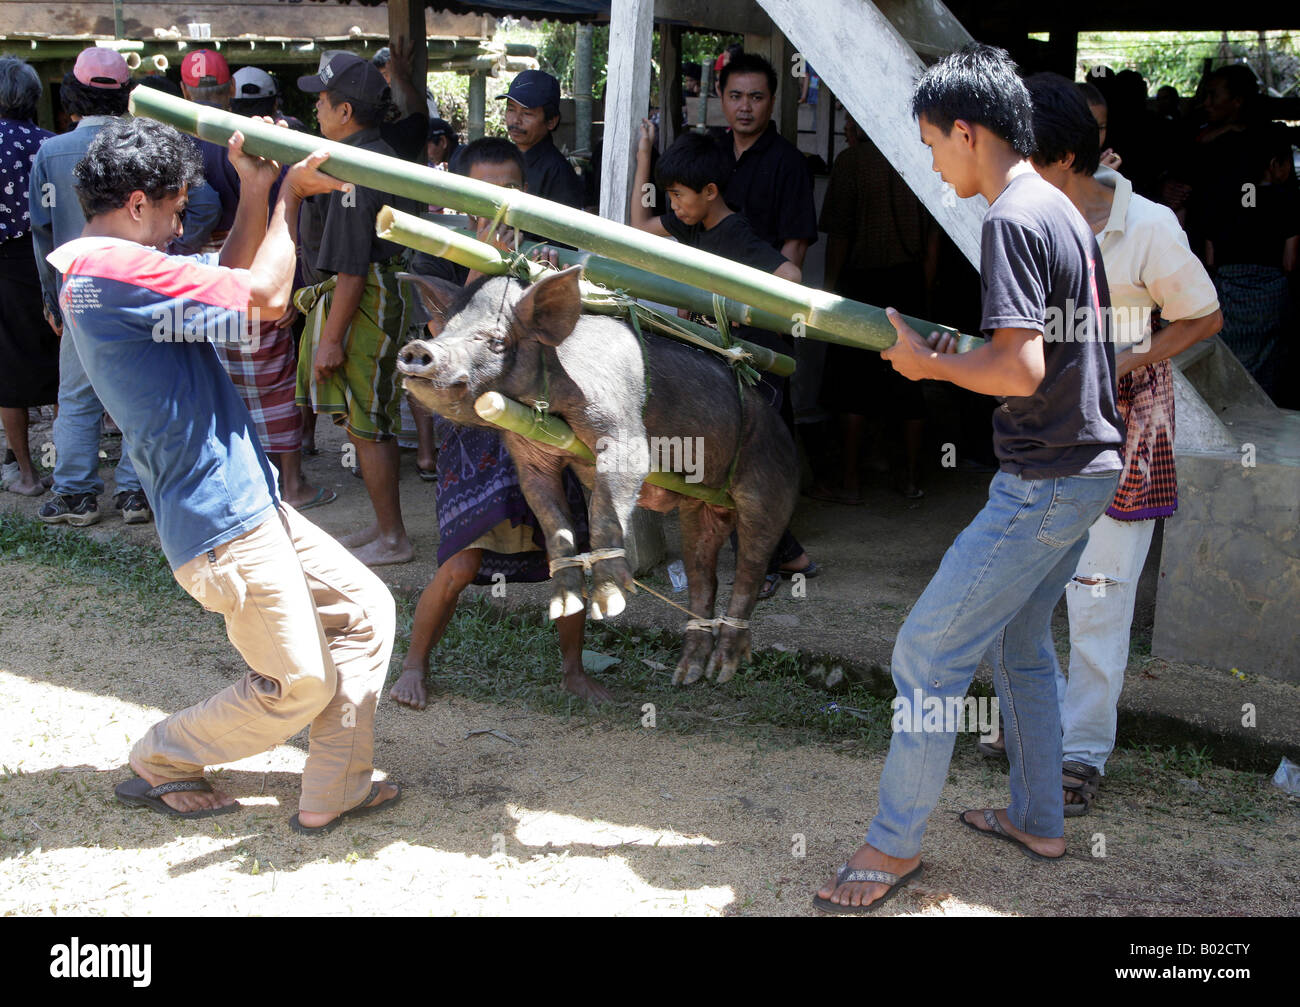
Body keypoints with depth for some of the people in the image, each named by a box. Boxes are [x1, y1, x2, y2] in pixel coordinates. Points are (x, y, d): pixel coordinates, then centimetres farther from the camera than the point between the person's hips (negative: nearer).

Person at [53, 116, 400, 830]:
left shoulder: (92, 273, 15)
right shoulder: (116, 267, -19)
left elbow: (226, 281, 21)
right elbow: (266, 296, -18)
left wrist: (257, 192, 11)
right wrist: (288, 195, -4)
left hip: (248, 503, 11)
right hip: (222, 523, -11)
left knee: (364, 610, 11)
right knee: (298, 688, 2)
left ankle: (332, 791, 16)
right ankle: (160, 762, 23)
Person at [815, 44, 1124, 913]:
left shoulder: (1012, 221, -18)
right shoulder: (1064, 211, 13)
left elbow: (1021, 369, -25)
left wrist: (930, 361, -10)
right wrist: (953, 351, 12)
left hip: (1046, 483, -10)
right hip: (1092, 467, 10)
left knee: (928, 652, -4)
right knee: (1021, 640, 22)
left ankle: (895, 844, 7)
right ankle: (1038, 820, 33)